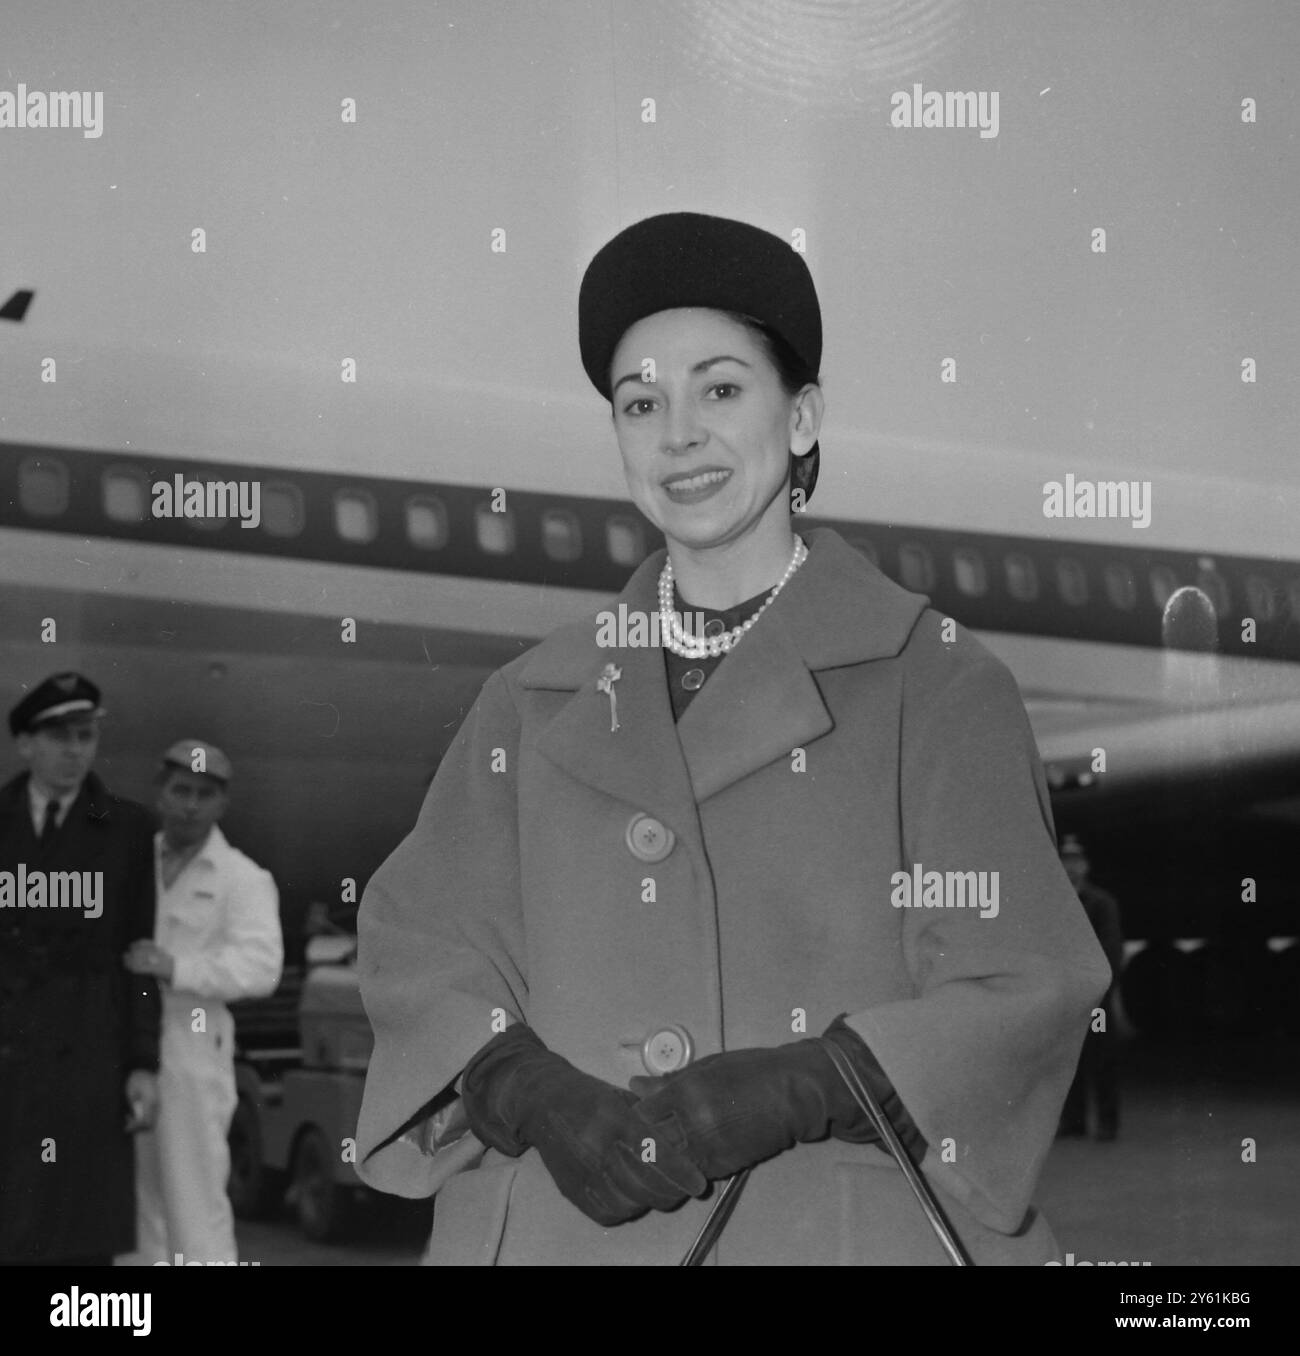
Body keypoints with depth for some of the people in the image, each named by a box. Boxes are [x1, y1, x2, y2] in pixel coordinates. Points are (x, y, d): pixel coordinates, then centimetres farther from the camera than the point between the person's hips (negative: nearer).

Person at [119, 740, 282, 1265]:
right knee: (137, 1206, 9)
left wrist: (175, 967, -26)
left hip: (190, 1053, -5)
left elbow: (260, 966, -16)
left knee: (195, 1206, -5)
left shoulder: (243, 878, -2)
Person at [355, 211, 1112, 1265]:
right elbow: (419, 944, 6)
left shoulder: (936, 683, 1)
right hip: (567, 1222, 2)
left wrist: (800, 1086, -18)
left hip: (850, 1223, -2)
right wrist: (529, 1090, -13)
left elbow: (1022, 988, -4)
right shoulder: (533, 704, 11)